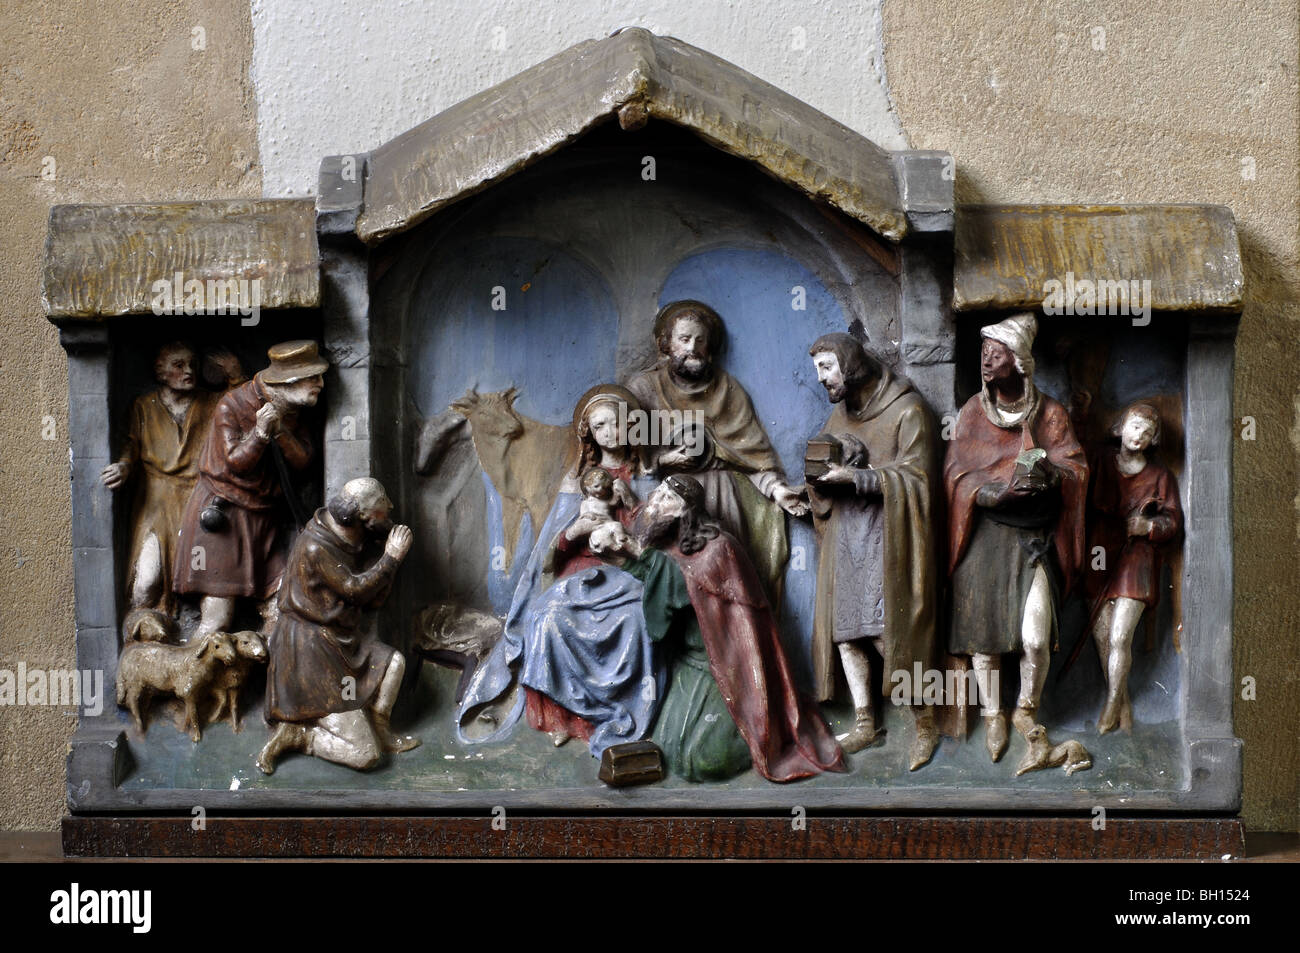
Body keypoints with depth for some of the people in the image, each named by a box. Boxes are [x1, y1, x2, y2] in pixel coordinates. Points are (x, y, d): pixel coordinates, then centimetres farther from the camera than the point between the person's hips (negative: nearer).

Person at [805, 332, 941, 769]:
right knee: (844, 632, 4)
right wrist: (821, 478, -6)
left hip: (887, 537, -7)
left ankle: (925, 724, 6)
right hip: (844, 536, 7)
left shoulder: (906, 410, -7)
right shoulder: (839, 413, 17)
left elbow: (916, 478, -13)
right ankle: (864, 724, 15)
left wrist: (855, 477, -22)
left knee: (891, 637, -10)